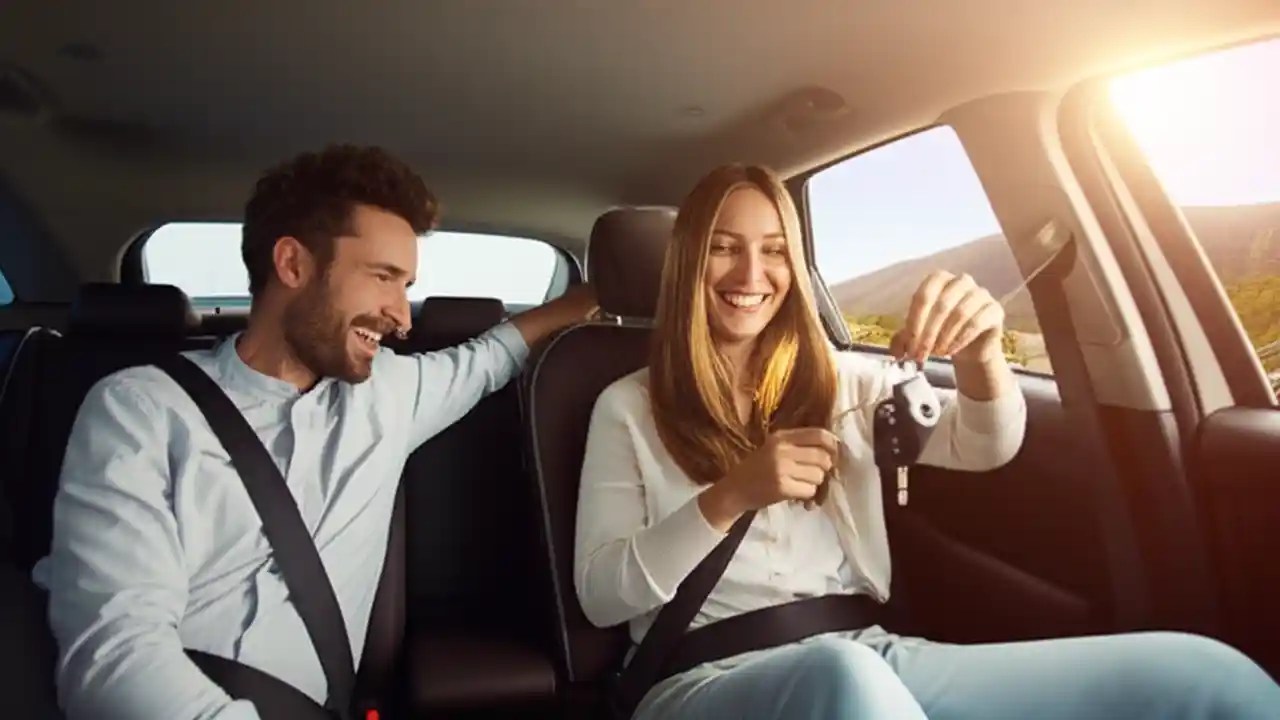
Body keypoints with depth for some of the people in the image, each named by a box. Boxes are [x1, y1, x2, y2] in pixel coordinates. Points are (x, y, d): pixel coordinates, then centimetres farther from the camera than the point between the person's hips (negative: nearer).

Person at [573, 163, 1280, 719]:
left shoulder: (841, 380, 16)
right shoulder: (627, 407, 7)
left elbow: (984, 447, 4)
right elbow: (599, 594, 0)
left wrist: (977, 351, -18)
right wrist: (727, 499, -16)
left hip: (868, 657, 3)